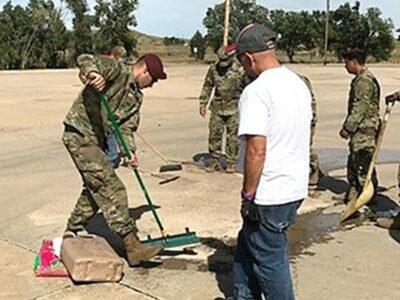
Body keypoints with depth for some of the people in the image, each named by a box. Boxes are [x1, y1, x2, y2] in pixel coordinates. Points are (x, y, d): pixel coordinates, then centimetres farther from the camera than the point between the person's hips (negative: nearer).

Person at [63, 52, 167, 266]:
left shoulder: (136, 96, 14)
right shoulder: (116, 69, -9)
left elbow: (126, 127, 6)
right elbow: (85, 59, -24)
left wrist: (130, 150, -12)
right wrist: (93, 73, -46)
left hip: (96, 140, 10)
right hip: (79, 134, -10)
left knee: (95, 187, 20)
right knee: (111, 188, -13)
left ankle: (71, 233, 38)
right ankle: (131, 245, -11)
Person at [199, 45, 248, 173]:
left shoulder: (240, 70, -12)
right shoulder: (213, 68, -1)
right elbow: (207, 86, 9)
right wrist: (203, 103, 6)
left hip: (234, 108, -3)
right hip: (217, 107, 3)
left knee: (232, 136, 1)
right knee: (214, 133, 5)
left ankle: (231, 162, 13)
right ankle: (215, 160, 17)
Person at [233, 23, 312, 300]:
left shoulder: (257, 91, -19)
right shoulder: (299, 84, 9)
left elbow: (256, 149, -25)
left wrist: (248, 195, -16)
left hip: (269, 194, -9)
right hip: (296, 187, 9)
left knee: (270, 260, 7)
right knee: (248, 246, 24)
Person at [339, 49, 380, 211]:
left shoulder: (364, 81, -17)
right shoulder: (360, 79, 16)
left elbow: (360, 108, -22)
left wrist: (348, 127, -18)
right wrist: (347, 126, 20)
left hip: (364, 131, -11)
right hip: (361, 130, 11)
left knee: (363, 165, -4)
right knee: (353, 164, 15)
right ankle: (353, 195, 25)